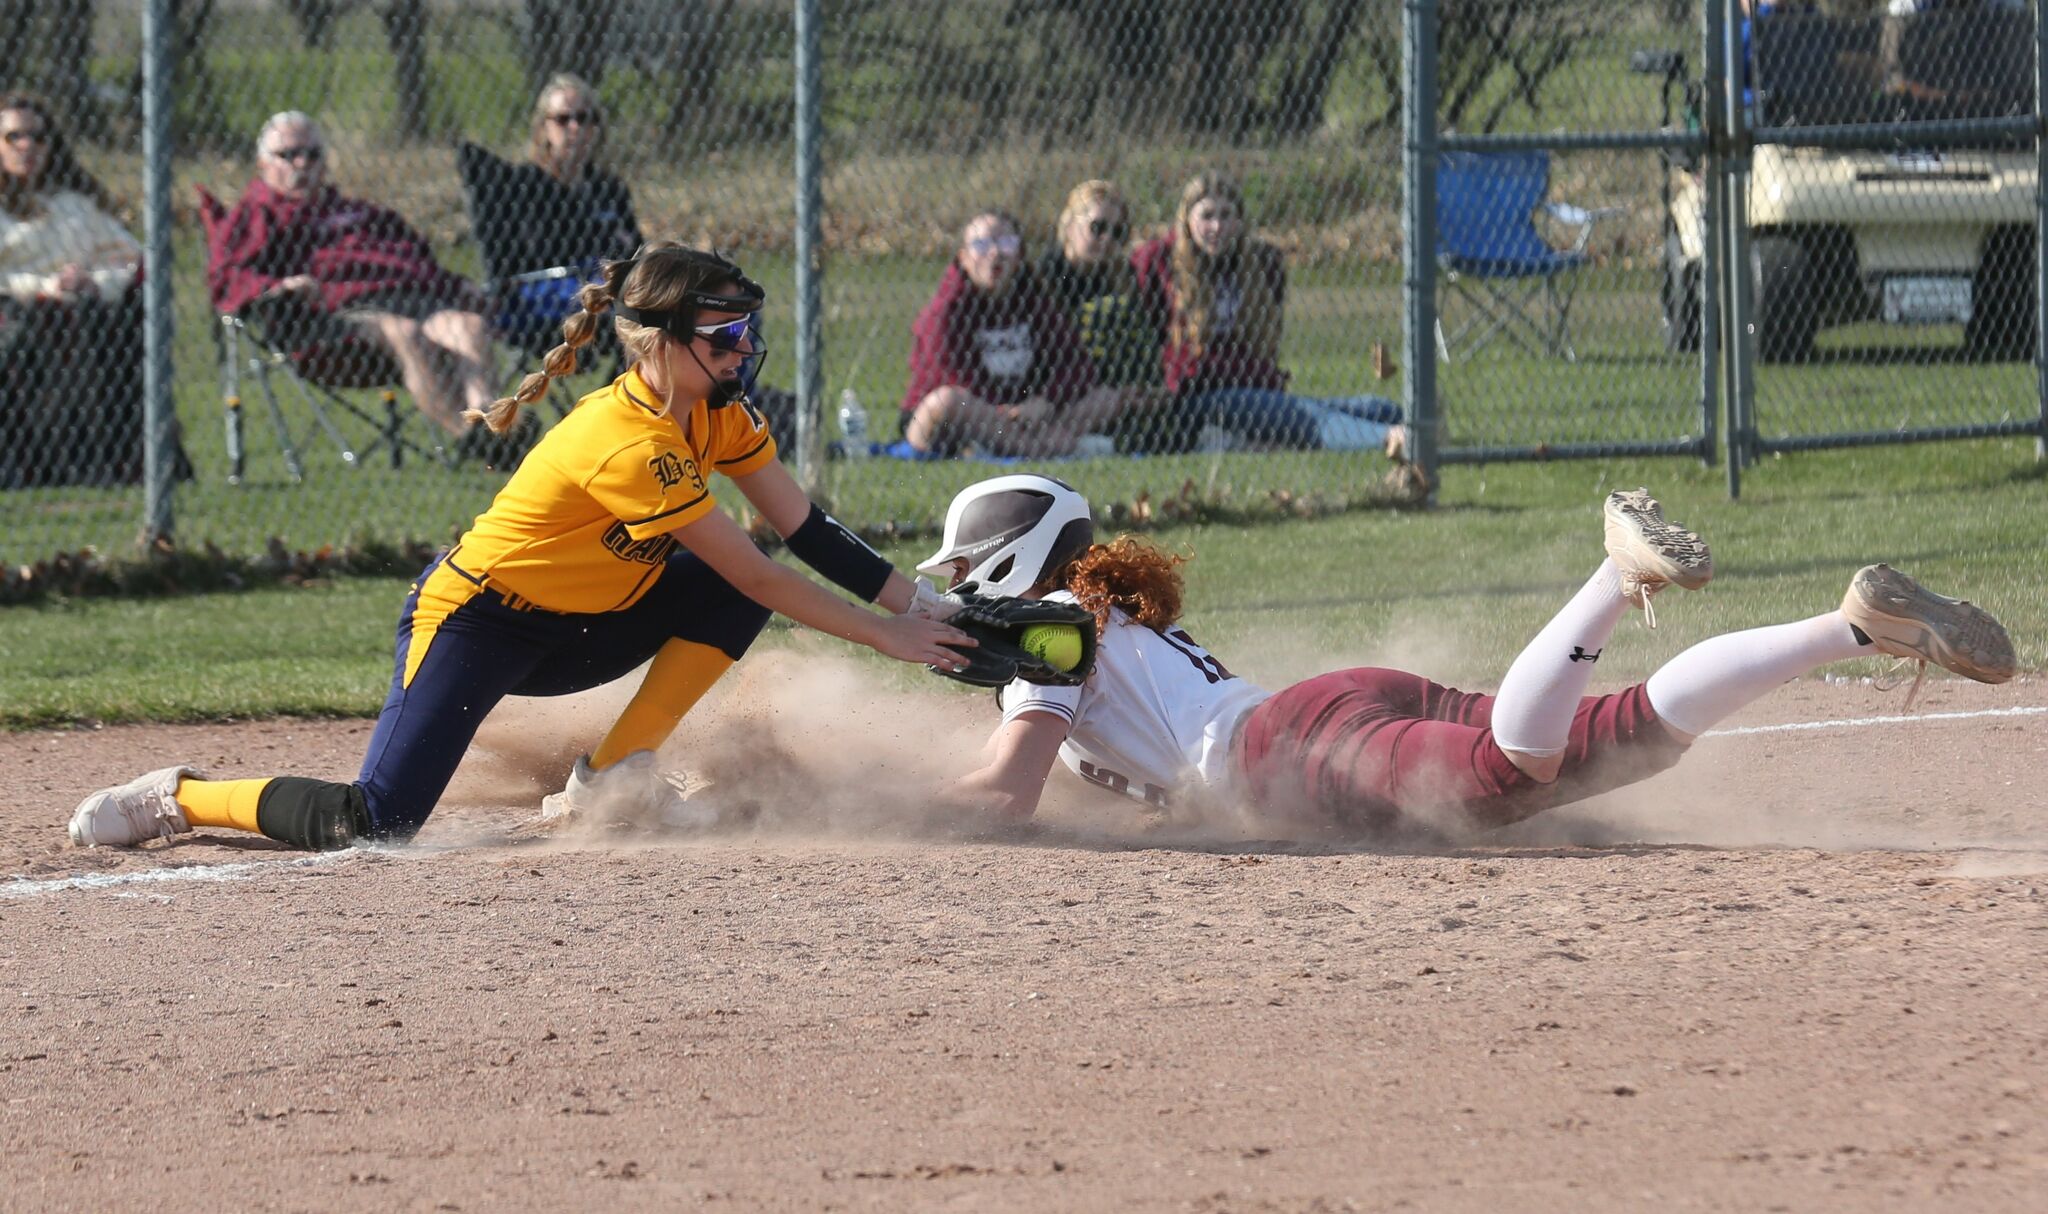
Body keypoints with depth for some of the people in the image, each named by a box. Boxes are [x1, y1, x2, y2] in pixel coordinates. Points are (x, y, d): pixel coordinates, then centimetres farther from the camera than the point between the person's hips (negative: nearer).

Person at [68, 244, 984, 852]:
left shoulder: (716, 416, -2)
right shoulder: (630, 444, -29)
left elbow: (809, 533, 0)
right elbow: (757, 574, -26)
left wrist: (923, 606, -9)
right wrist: (885, 636, -20)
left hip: (573, 634, 9)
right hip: (473, 622, -9)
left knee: (732, 599, -9)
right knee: (368, 824, -23)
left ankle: (614, 778, -3)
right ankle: (177, 798, 2)